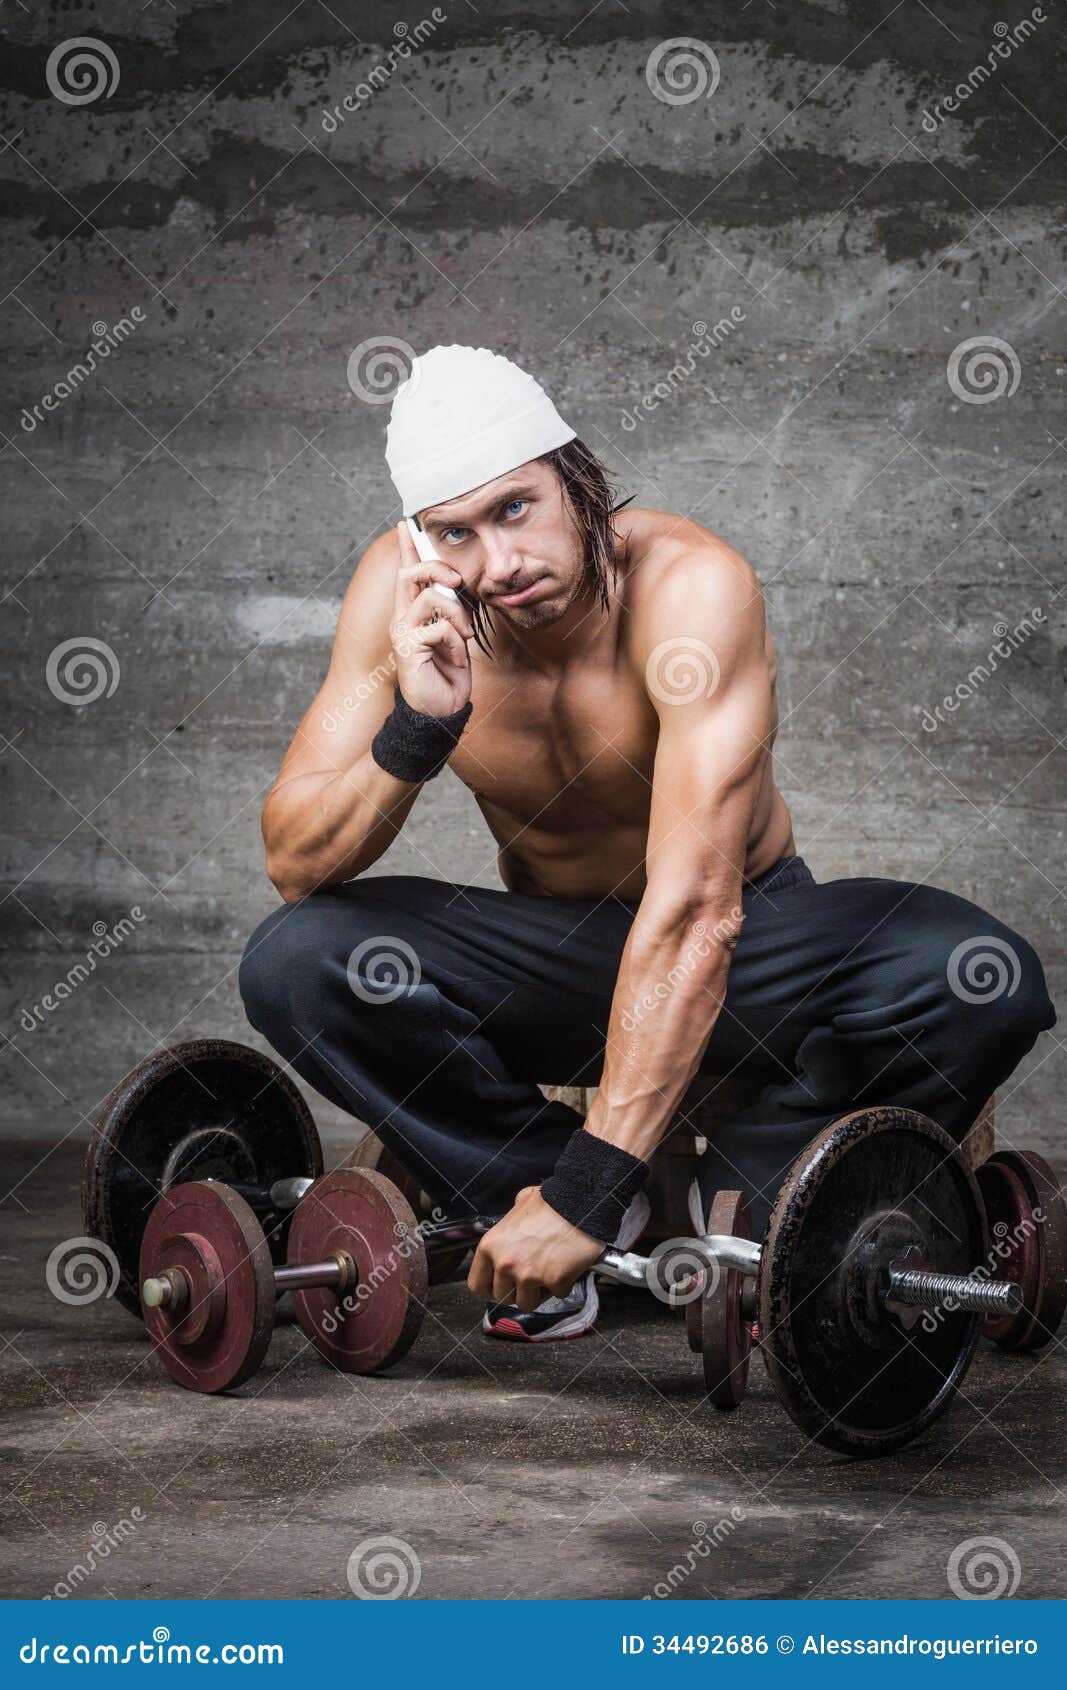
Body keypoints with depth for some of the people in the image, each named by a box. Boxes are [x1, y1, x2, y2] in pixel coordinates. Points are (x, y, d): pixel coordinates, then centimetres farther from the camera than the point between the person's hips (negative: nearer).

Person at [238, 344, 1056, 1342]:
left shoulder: (692, 585, -31)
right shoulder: (402, 590, -18)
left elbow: (695, 913, -39)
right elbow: (293, 867, -19)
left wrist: (587, 1190, -43)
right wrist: (417, 730, -38)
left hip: (740, 950, -2)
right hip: (553, 952, 2)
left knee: (984, 984, -30)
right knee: (290, 962, -24)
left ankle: (741, 1195, -5)